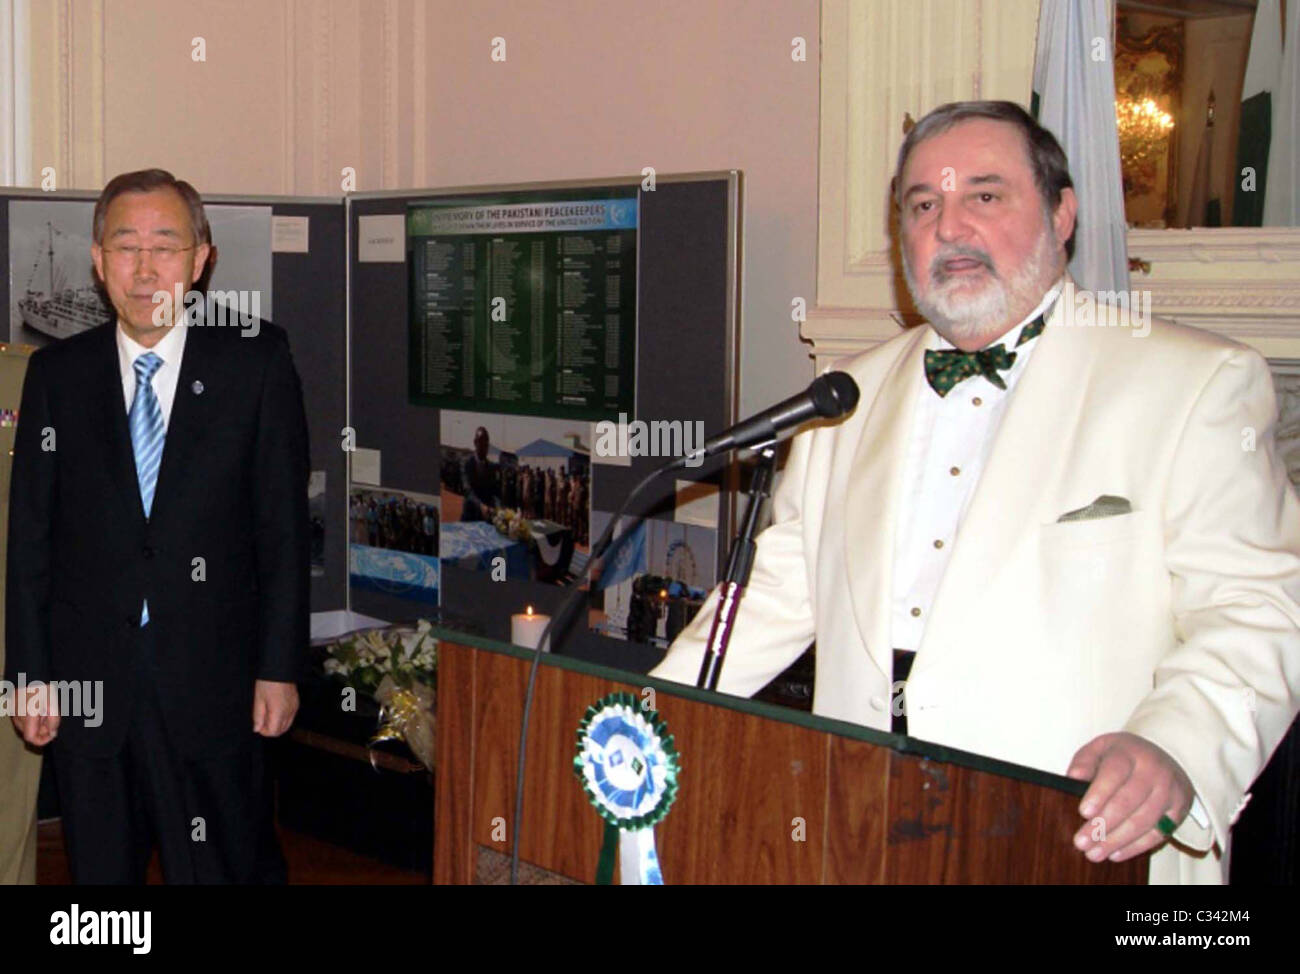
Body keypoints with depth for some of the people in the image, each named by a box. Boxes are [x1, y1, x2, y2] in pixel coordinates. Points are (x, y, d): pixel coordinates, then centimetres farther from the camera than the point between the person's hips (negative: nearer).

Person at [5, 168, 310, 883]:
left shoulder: (257, 363, -2)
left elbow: (283, 525, -2)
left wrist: (279, 667, -4)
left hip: (212, 682, -2)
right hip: (88, 685, 2)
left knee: (229, 866, 7)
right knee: (99, 867, 14)